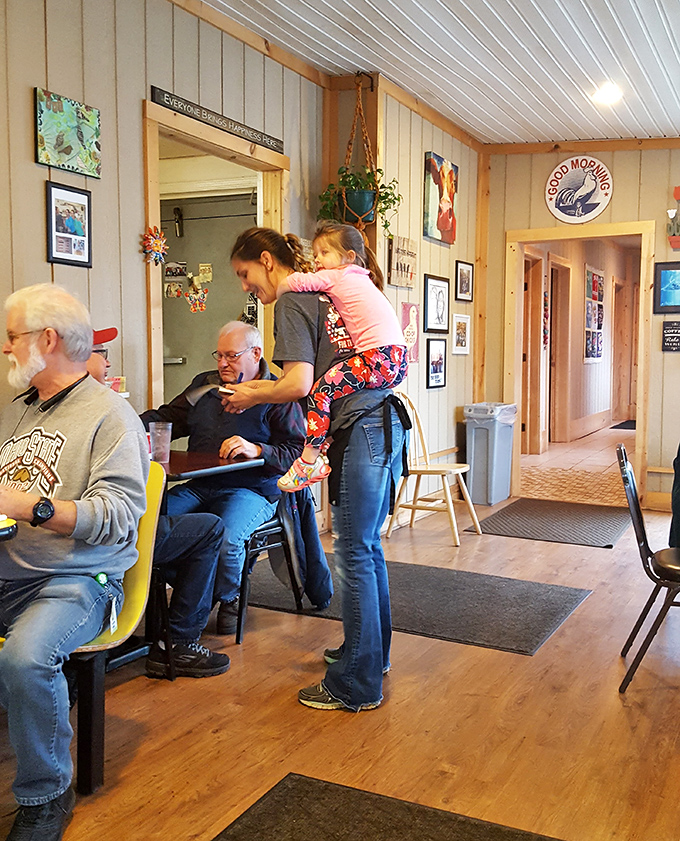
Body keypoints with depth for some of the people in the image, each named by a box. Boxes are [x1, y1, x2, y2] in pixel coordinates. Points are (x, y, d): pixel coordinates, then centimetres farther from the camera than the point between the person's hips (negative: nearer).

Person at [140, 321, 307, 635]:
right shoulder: (204, 385, 20)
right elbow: (166, 418, 25)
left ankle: (227, 598, 2)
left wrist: (257, 450, -24)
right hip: (198, 486, 5)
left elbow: (298, 453, -7)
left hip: (252, 490, -5)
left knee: (225, 539, -34)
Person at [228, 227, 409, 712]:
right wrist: (265, 387, 24)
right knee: (368, 546, 17)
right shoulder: (326, 292, 20)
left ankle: (357, 686, 7)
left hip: (361, 434, -10)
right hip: (385, 422, 10)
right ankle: (372, 654, 31)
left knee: (354, 555, -3)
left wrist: (252, 396, 2)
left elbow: (300, 384, -15)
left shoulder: (292, 303, -7)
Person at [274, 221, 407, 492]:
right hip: (398, 359, 10)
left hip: (379, 357, -10)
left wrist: (275, 296, 16)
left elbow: (295, 282, -3)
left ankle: (309, 461, -14)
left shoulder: (335, 276, 4)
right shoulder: (360, 278, 28)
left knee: (320, 391, -13)